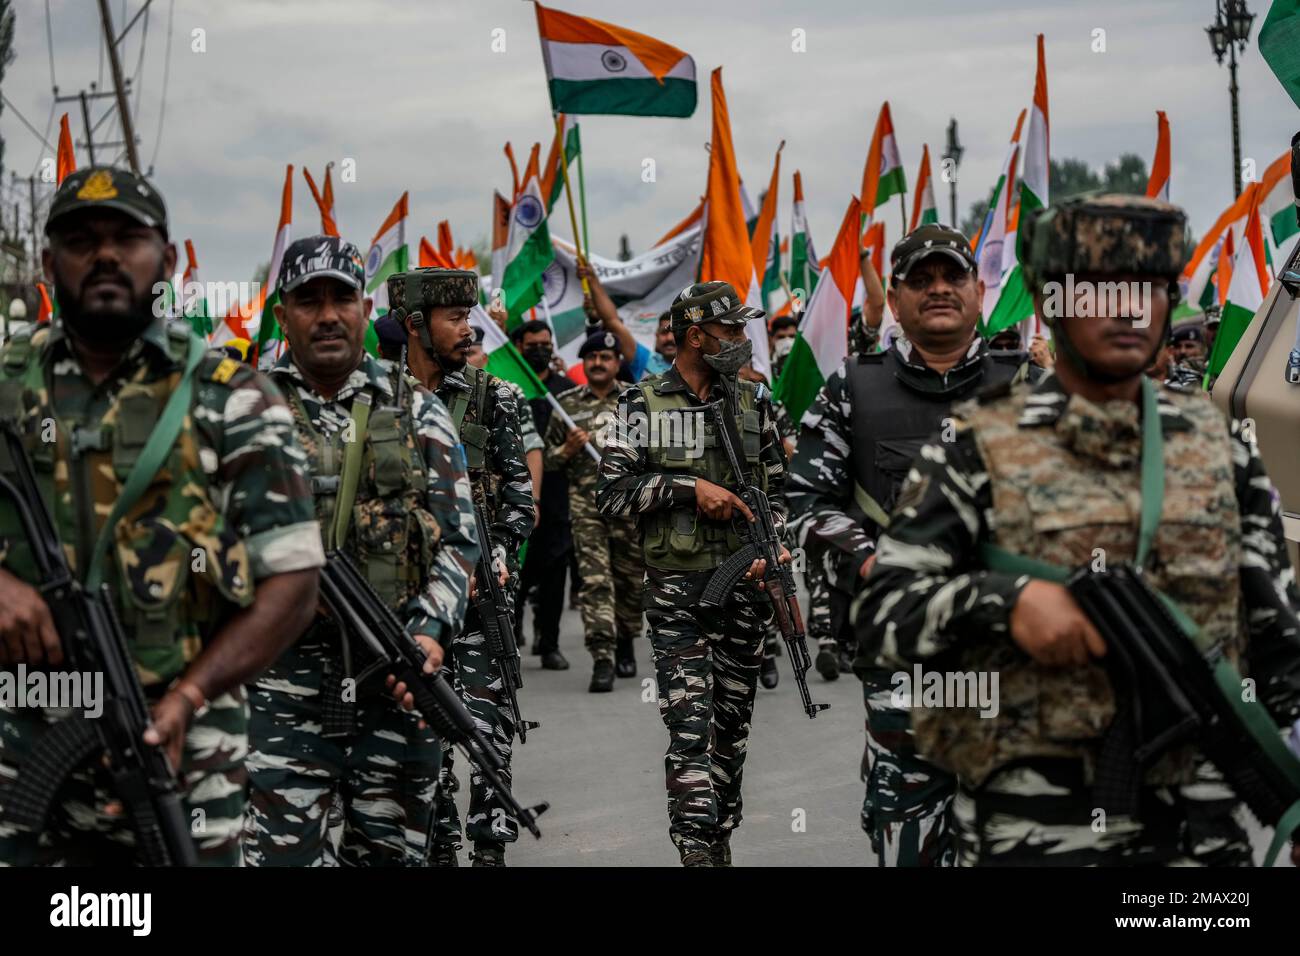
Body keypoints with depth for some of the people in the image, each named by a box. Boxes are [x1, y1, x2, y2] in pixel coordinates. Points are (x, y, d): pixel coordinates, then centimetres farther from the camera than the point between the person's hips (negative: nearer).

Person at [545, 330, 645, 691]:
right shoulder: (566, 404, 9)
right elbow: (549, 458, 14)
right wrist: (569, 449, -6)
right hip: (585, 502, -1)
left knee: (631, 578, 8)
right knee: (594, 580, -10)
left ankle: (625, 642, 29)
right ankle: (602, 659, -14)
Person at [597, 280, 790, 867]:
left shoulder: (754, 403, 10)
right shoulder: (641, 405, -1)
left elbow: (776, 488, 16)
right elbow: (610, 495, -6)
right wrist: (690, 486, -15)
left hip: (744, 587, 4)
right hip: (677, 594, -4)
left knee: (732, 725, 10)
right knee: (691, 726, -12)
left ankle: (721, 841, 23)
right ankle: (697, 851, -13)